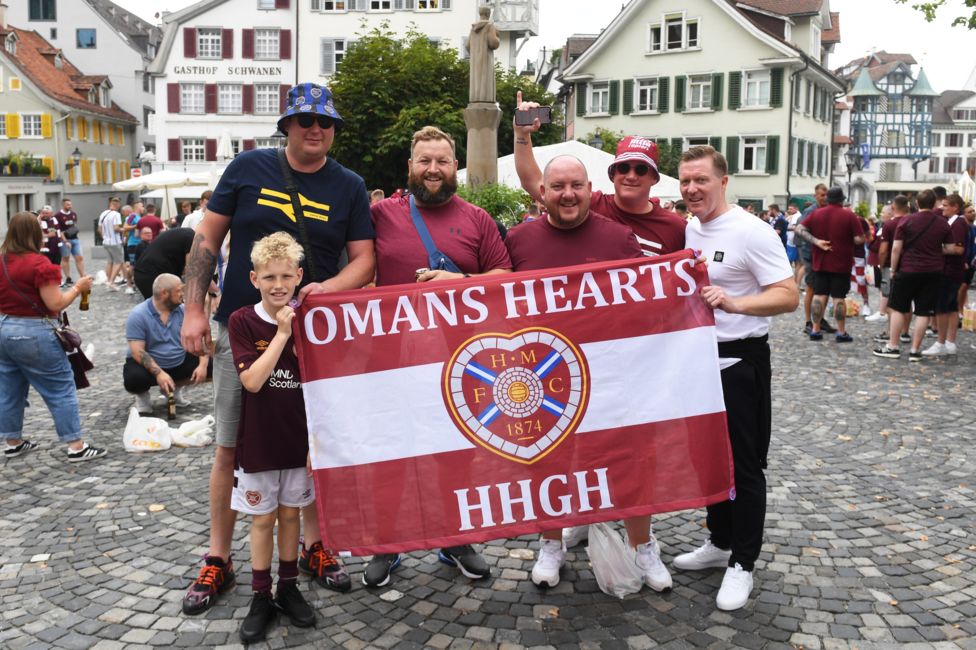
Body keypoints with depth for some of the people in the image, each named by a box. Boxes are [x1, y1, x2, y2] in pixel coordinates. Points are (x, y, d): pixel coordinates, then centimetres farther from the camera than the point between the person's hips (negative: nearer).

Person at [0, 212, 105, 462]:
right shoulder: (38, 263, -16)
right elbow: (56, 304, -17)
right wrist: (78, 287, -4)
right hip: (33, 333, -8)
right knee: (61, 389, 0)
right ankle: (76, 446, 0)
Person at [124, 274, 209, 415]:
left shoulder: (183, 310, -4)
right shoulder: (138, 315, -16)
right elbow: (138, 351, -22)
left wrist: (203, 364, -23)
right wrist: (158, 373, -35)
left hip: (180, 363, 5)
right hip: (149, 366, -4)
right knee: (134, 379, -36)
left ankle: (175, 388, 11)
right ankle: (143, 395, 4)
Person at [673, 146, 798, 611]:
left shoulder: (752, 232, -16)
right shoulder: (688, 230, 7)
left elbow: (788, 296, -21)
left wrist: (734, 303, -34)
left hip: (740, 361, -8)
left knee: (743, 464, 2)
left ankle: (742, 563, 16)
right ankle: (720, 543, 35)